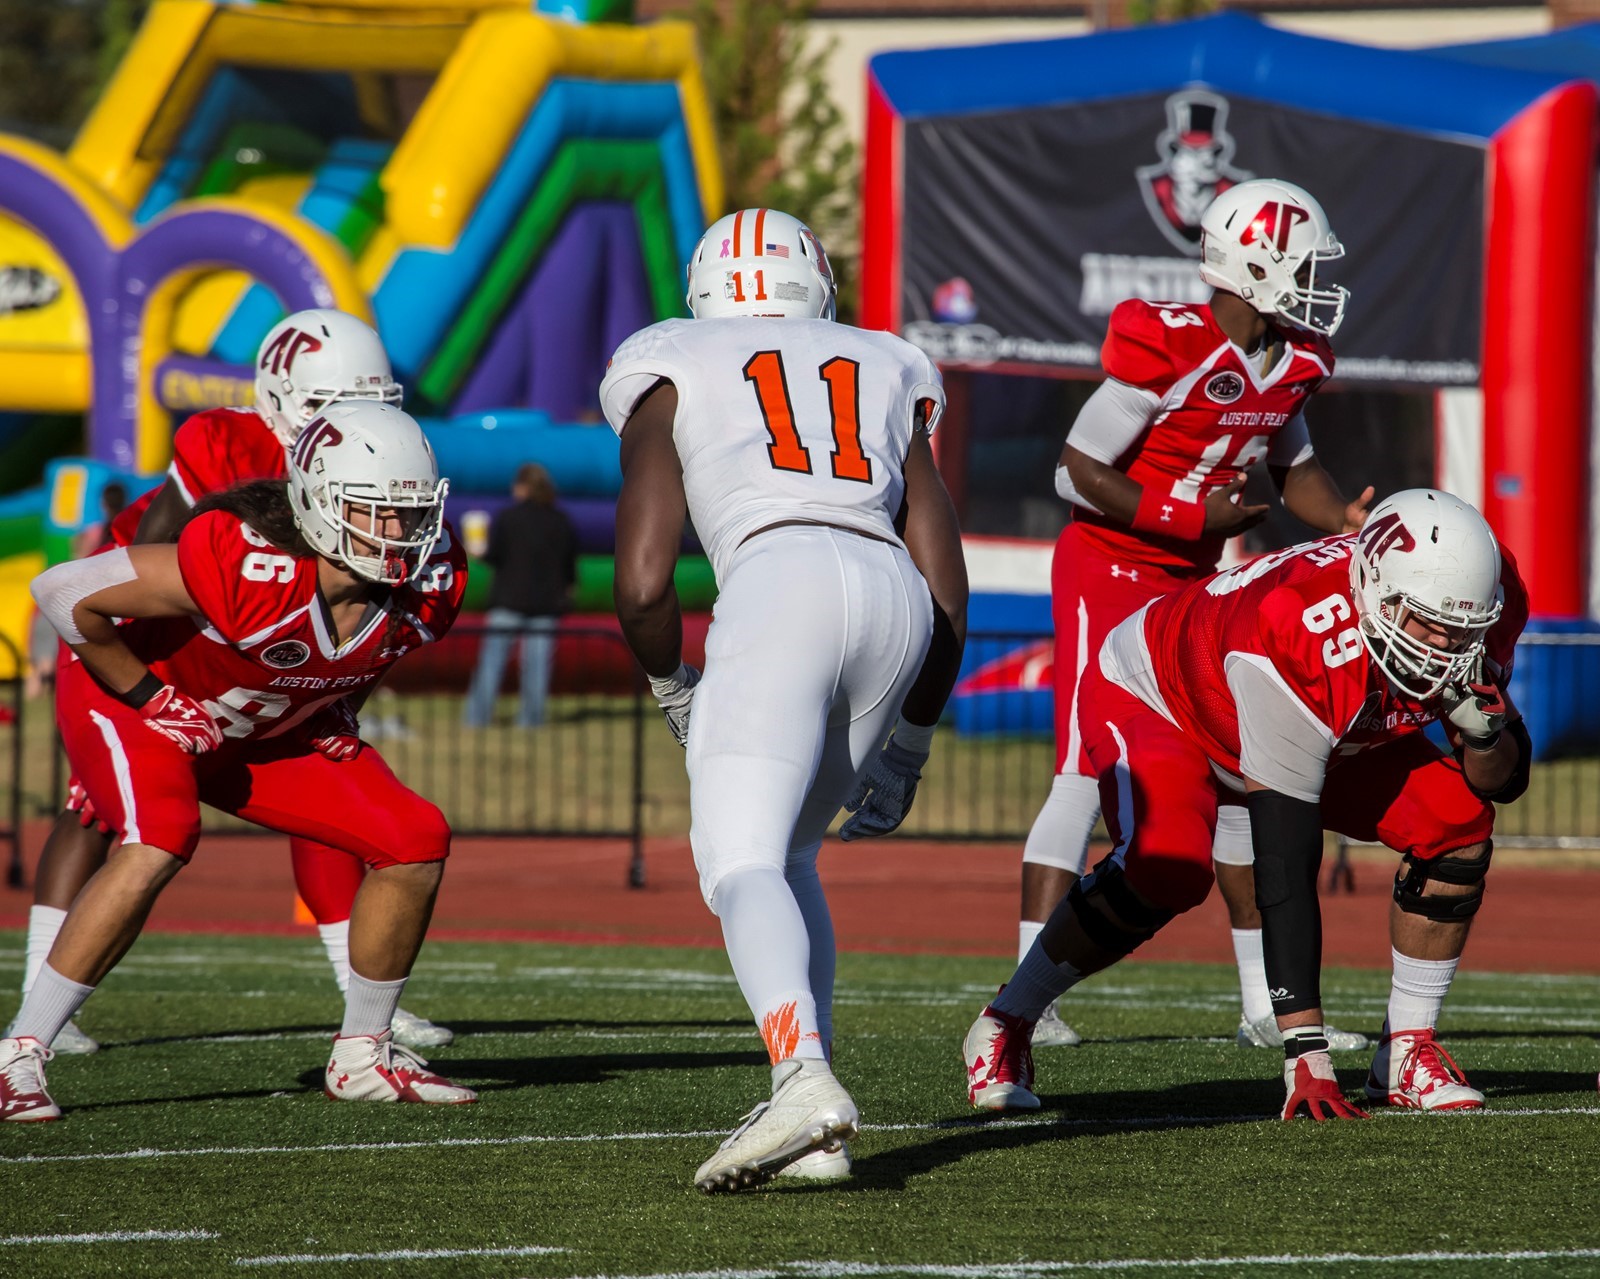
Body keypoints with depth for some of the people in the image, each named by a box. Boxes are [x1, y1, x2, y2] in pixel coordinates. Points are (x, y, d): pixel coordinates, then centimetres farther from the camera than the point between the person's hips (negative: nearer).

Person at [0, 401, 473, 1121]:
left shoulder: (427, 585, -18)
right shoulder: (246, 563, -38)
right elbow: (64, 593, -32)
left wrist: (328, 711, -1)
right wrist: (152, 697, -23)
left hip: (263, 733, 7)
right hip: (131, 702, -7)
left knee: (416, 841, -4)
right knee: (159, 844, -34)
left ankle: (363, 1058, 11)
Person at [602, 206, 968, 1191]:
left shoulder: (672, 380, 21)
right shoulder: (886, 380, 30)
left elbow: (643, 581, 9)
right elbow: (949, 599, 23)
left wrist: (672, 692, 27)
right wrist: (907, 746, 33)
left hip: (779, 587, -4)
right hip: (895, 601, 4)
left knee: (742, 867, -11)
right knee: (786, 853, 20)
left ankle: (805, 1076, -39)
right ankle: (815, 1132, 7)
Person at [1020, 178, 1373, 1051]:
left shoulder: (1292, 364, 2)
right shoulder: (1167, 350, -22)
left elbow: (1291, 466, 19)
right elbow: (1077, 472, -18)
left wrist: (1347, 522, 0)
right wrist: (1186, 518, -23)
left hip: (1193, 585, 8)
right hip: (1109, 568, -8)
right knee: (1085, 777, -13)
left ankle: (1266, 1004, 15)